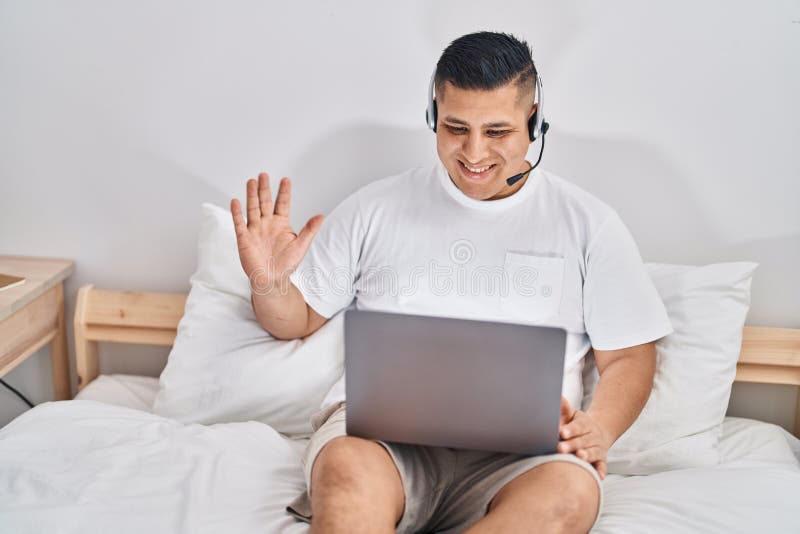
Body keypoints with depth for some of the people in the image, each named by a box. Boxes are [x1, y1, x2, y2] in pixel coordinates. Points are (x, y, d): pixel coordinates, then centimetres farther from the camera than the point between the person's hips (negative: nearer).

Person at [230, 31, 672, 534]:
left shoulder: (587, 223, 14)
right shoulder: (376, 208, 16)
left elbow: (630, 356, 14)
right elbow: (298, 319, 21)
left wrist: (599, 429, -6)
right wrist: (269, 284, -3)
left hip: (518, 445, 1)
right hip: (380, 422, 0)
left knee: (570, 493, -36)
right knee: (347, 470, -37)